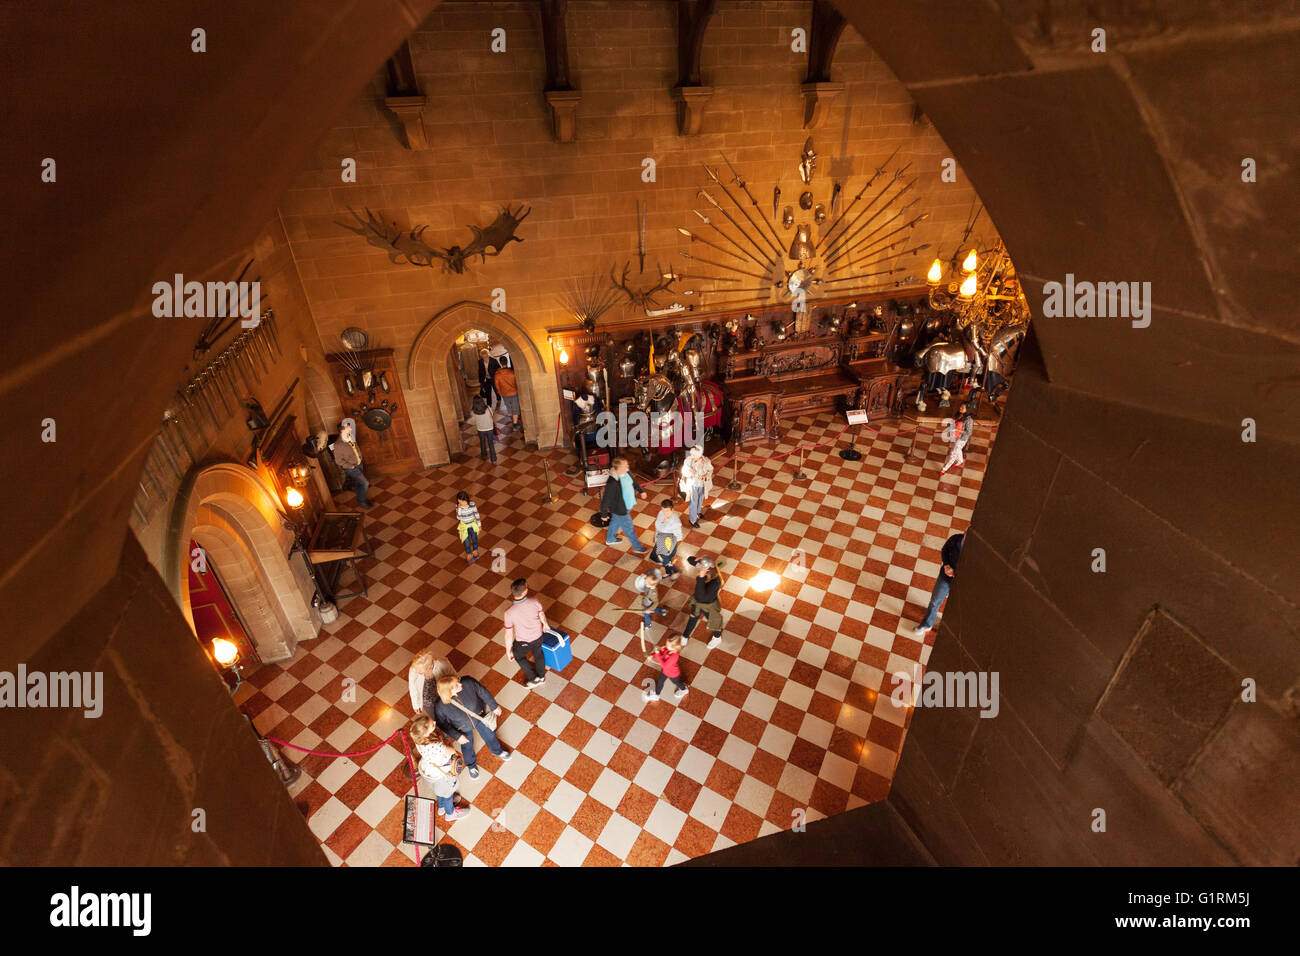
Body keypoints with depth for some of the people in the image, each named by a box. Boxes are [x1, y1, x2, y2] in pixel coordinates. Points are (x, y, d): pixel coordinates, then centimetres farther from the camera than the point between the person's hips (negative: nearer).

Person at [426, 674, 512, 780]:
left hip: (480, 717, 1)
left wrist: (494, 706, -6)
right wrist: (457, 736, -13)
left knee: (489, 735, 26)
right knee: (467, 747, 27)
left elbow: (482, 692, -18)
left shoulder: (468, 683, -37)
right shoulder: (440, 706, -37)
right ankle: (471, 765, 61)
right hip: (464, 729, -1)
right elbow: (442, 723, -16)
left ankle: (497, 751, 61)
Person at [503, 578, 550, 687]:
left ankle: (533, 679, 41)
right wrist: (545, 624, 19)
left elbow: (509, 635, -22)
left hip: (523, 641, -2)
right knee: (538, 653, 32)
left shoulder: (509, 612, -35)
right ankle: (541, 677, 55)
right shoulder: (534, 602, -27)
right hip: (538, 636, 3)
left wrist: (508, 650, -4)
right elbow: (541, 615, -4)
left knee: (518, 656, 31)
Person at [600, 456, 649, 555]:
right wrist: (604, 514, -18)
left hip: (627, 505, 8)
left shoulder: (627, 472, -15)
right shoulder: (612, 483, -40)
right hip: (620, 510, -8)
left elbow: (633, 481, 9)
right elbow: (606, 499, -28)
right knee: (630, 529, 15)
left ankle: (610, 539, 59)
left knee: (615, 522, 32)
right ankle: (637, 547, 40)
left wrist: (641, 490, 16)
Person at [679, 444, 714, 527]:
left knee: (700, 499, 27)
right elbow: (684, 471, -10)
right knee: (693, 502, 7)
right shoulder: (688, 460, -25)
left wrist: (705, 476, -23)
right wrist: (689, 471, -32)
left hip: (702, 484, 3)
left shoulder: (706, 461, -23)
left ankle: (698, 512, 56)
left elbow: (710, 470, -4)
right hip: (693, 485, -2)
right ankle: (693, 520, 27)